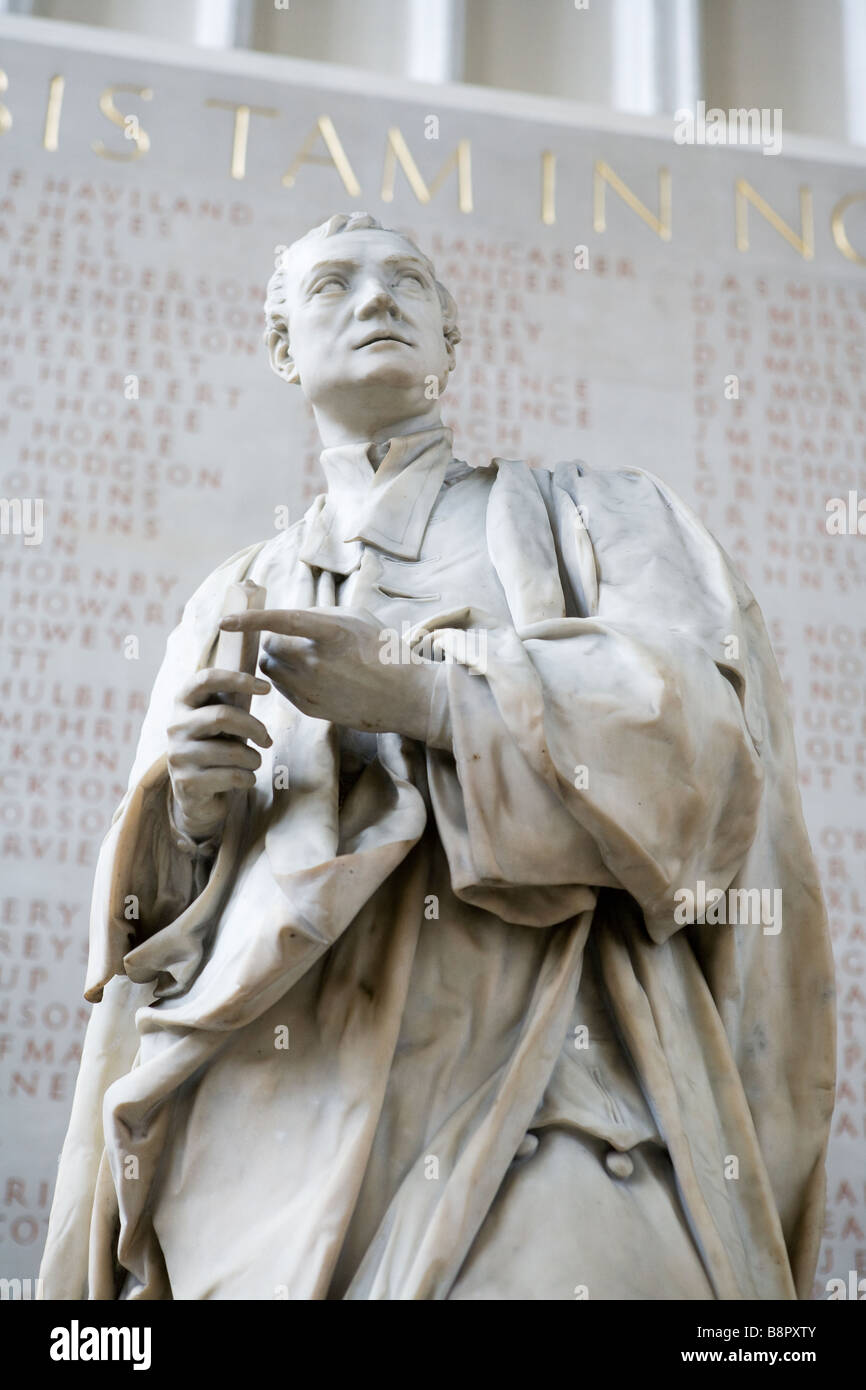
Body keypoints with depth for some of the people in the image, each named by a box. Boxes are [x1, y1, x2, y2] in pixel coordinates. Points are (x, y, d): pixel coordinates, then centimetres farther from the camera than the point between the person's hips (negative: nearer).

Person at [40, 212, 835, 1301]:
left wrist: (418, 689, -13)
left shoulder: (587, 516, 16)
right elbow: (158, 902, 20)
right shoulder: (232, 601, 23)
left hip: (542, 1088, -2)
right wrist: (189, 809, -4)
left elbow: (713, 731, -3)